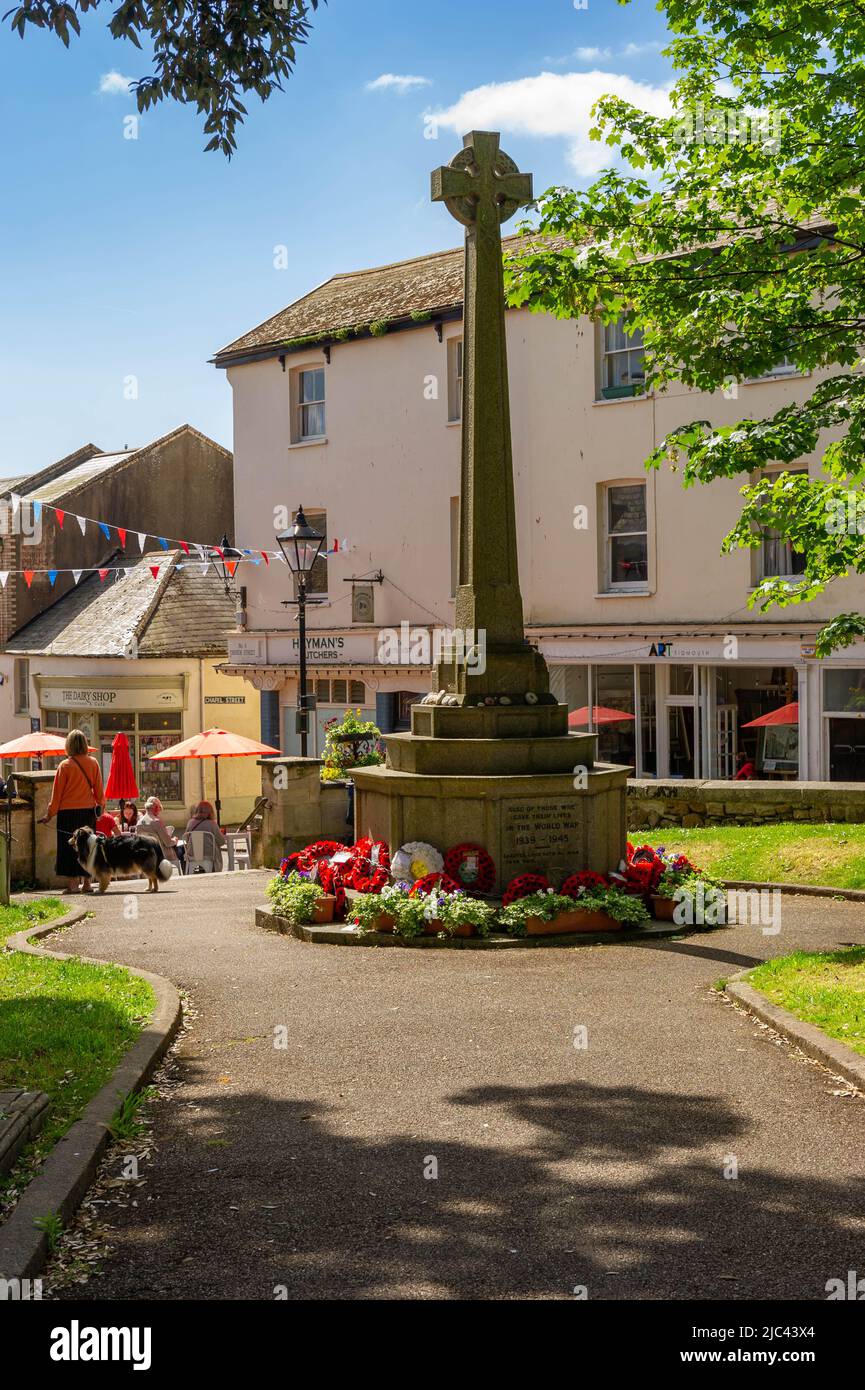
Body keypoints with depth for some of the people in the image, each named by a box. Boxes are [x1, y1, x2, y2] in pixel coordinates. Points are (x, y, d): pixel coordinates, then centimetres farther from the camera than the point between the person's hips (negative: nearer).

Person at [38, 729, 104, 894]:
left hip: (68, 812, -3)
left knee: (69, 847, 3)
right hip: (88, 810, 3)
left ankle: (73, 883, 0)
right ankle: (86, 883, 12)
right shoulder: (93, 763, 1)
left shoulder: (65, 765, -8)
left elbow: (57, 793, -4)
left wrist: (50, 814, 4)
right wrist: (100, 806, 20)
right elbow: (99, 789, 6)